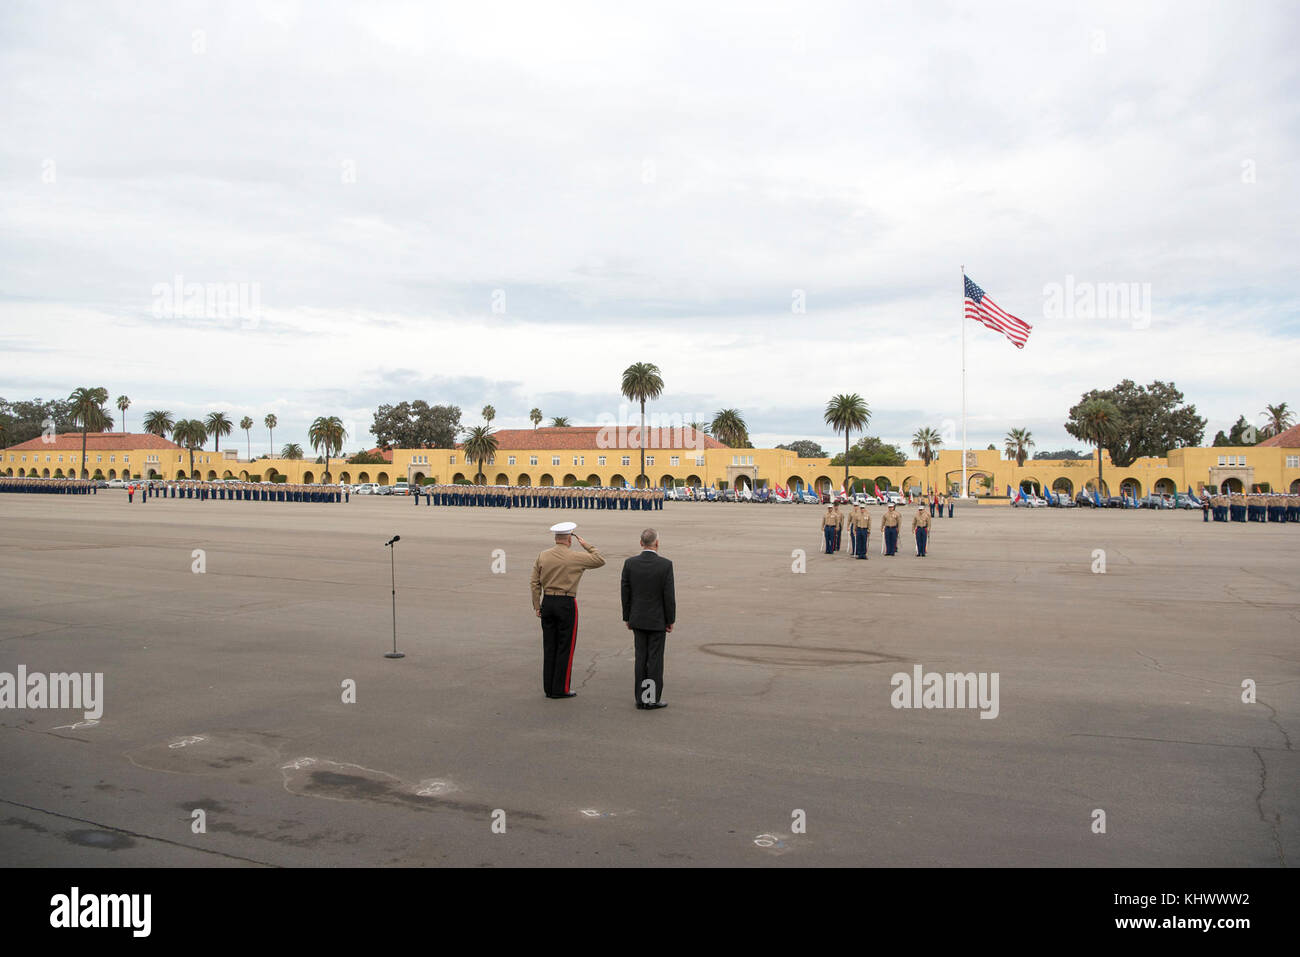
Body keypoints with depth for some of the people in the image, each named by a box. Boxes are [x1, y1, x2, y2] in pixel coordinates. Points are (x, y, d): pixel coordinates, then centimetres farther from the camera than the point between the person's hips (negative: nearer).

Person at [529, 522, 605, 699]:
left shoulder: (542, 556, 4)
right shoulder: (576, 557, -8)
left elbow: (535, 583, 5)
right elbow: (600, 560, 3)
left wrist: (537, 606, 10)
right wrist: (586, 545, 8)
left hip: (547, 603, 5)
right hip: (566, 604, -5)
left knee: (549, 647, 10)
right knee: (565, 647, 3)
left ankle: (548, 688, 15)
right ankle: (560, 689, 4)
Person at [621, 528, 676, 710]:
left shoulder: (630, 563, -4)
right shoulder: (665, 564, -12)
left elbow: (625, 593, 0)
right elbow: (669, 595, -11)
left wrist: (627, 618, 10)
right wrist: (670, 621, -1)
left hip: (638, 619, 3)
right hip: (658, 620, -3)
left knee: (641, 658, 11)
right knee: (655, 659, 4)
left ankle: (640, 698, 14)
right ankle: (652, 699, 6)